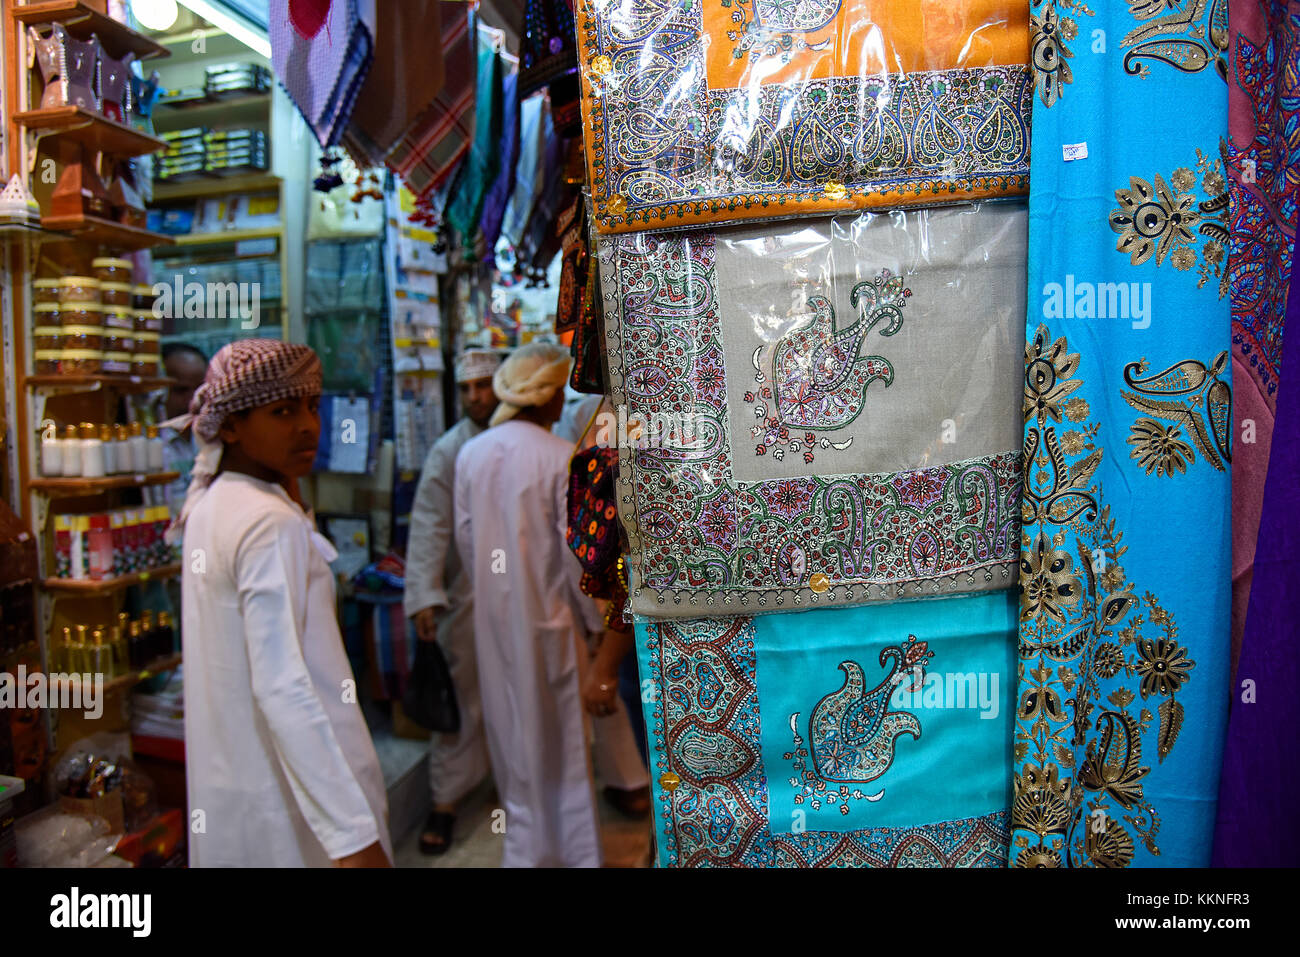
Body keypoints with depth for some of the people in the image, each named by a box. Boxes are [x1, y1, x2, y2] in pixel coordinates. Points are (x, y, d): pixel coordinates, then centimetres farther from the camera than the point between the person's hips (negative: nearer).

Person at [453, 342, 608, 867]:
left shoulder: (470, 454, -2)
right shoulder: (563, 459, -18)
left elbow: (465, 537, 5)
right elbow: (577, 552, -15)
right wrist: (597, 620, -3)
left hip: (493, 614, 6)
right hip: (547, 613, -5)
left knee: (510, 724, 20)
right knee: (557, 734, 8)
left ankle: (526, 844, 37)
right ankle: (571, 848, 22)